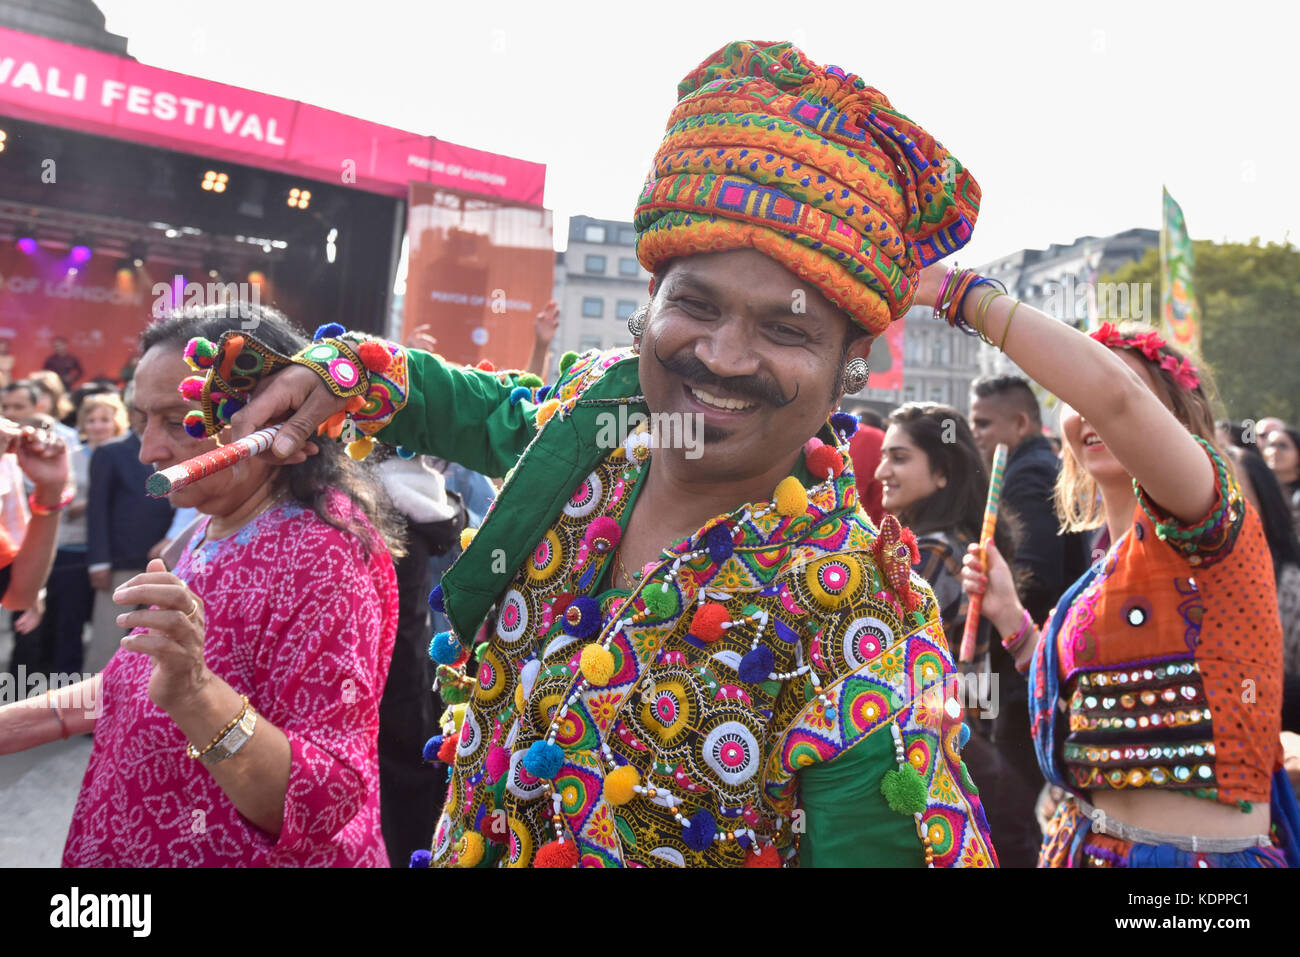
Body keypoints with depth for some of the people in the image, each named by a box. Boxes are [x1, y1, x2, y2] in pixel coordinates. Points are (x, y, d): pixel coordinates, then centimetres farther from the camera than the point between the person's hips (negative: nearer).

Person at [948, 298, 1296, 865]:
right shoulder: (1108, 569, 9)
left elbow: (1112, 391, -33)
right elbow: (1089, 715, 12)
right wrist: (1010, 618, 7)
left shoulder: (1214, 523, -14)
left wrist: (960, 290, -26)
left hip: (1206, 851, -7)